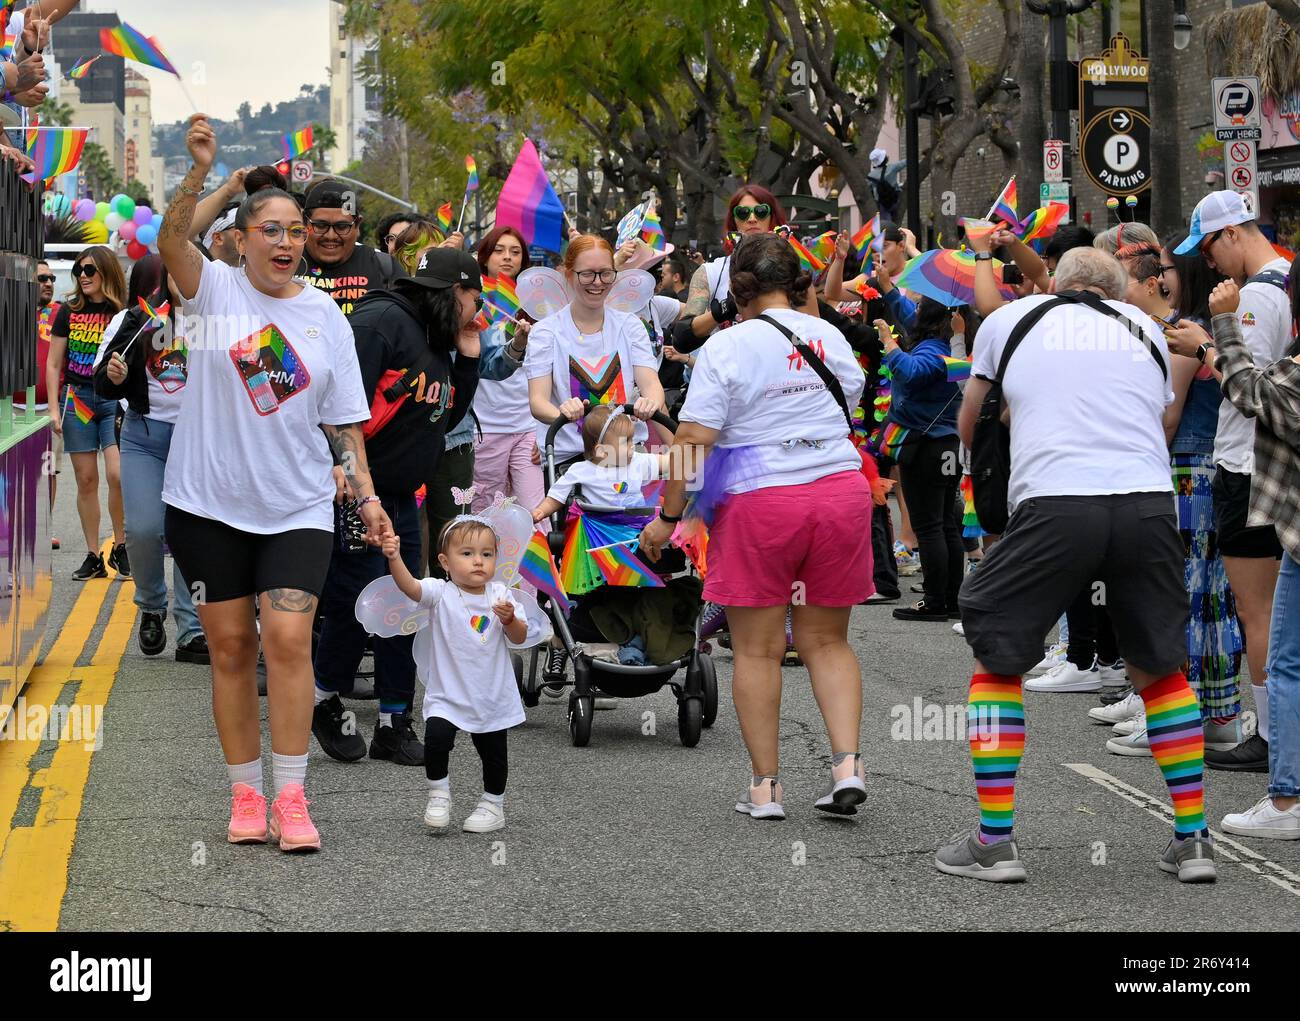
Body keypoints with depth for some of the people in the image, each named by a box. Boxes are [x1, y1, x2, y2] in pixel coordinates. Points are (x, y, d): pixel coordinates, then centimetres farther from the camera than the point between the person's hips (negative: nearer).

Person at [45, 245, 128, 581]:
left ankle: (120, 547, 3)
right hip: (78, 400, 2)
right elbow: (53, 364, 8)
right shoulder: (68, 312, 4)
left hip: (115, 400, -2)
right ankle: (93, 557, 11)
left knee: (118, 475, -15)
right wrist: (54, 409, 2)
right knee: (86, 479, 4)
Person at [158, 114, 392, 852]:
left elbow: (343, 420, 10)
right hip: (210, 503, -1)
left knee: (290, 639, -11)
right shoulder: (217, 290, -1)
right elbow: (172, 242, -22)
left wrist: (366, 494, 2)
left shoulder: (325, 314, 6)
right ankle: (247, 796, 14)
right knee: (231, 648, 5)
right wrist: (200, 172, -35)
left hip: (299, 506, 1)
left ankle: (291, 798, -7)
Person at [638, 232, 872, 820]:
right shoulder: (831, 339, 8)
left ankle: (765, 786, 7)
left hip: (759, 504, -4)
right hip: (841, 490, 4)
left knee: (757, 649, 5)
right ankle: (847, 765, 0)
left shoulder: (727, 347, -7)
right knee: (827, 640, 14)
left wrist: (668, 517, -3)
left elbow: (692, 441, -10)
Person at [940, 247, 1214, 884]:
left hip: (1055, 503, -2)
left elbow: (967, 432, 31)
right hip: (1150, 503, 3)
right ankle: (1193, 840, 18)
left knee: (997, 658, 13)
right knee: (1160, 666, 20)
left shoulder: (1011, 318, 19)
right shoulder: (1144, 329, 23)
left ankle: (994, 841, 9)